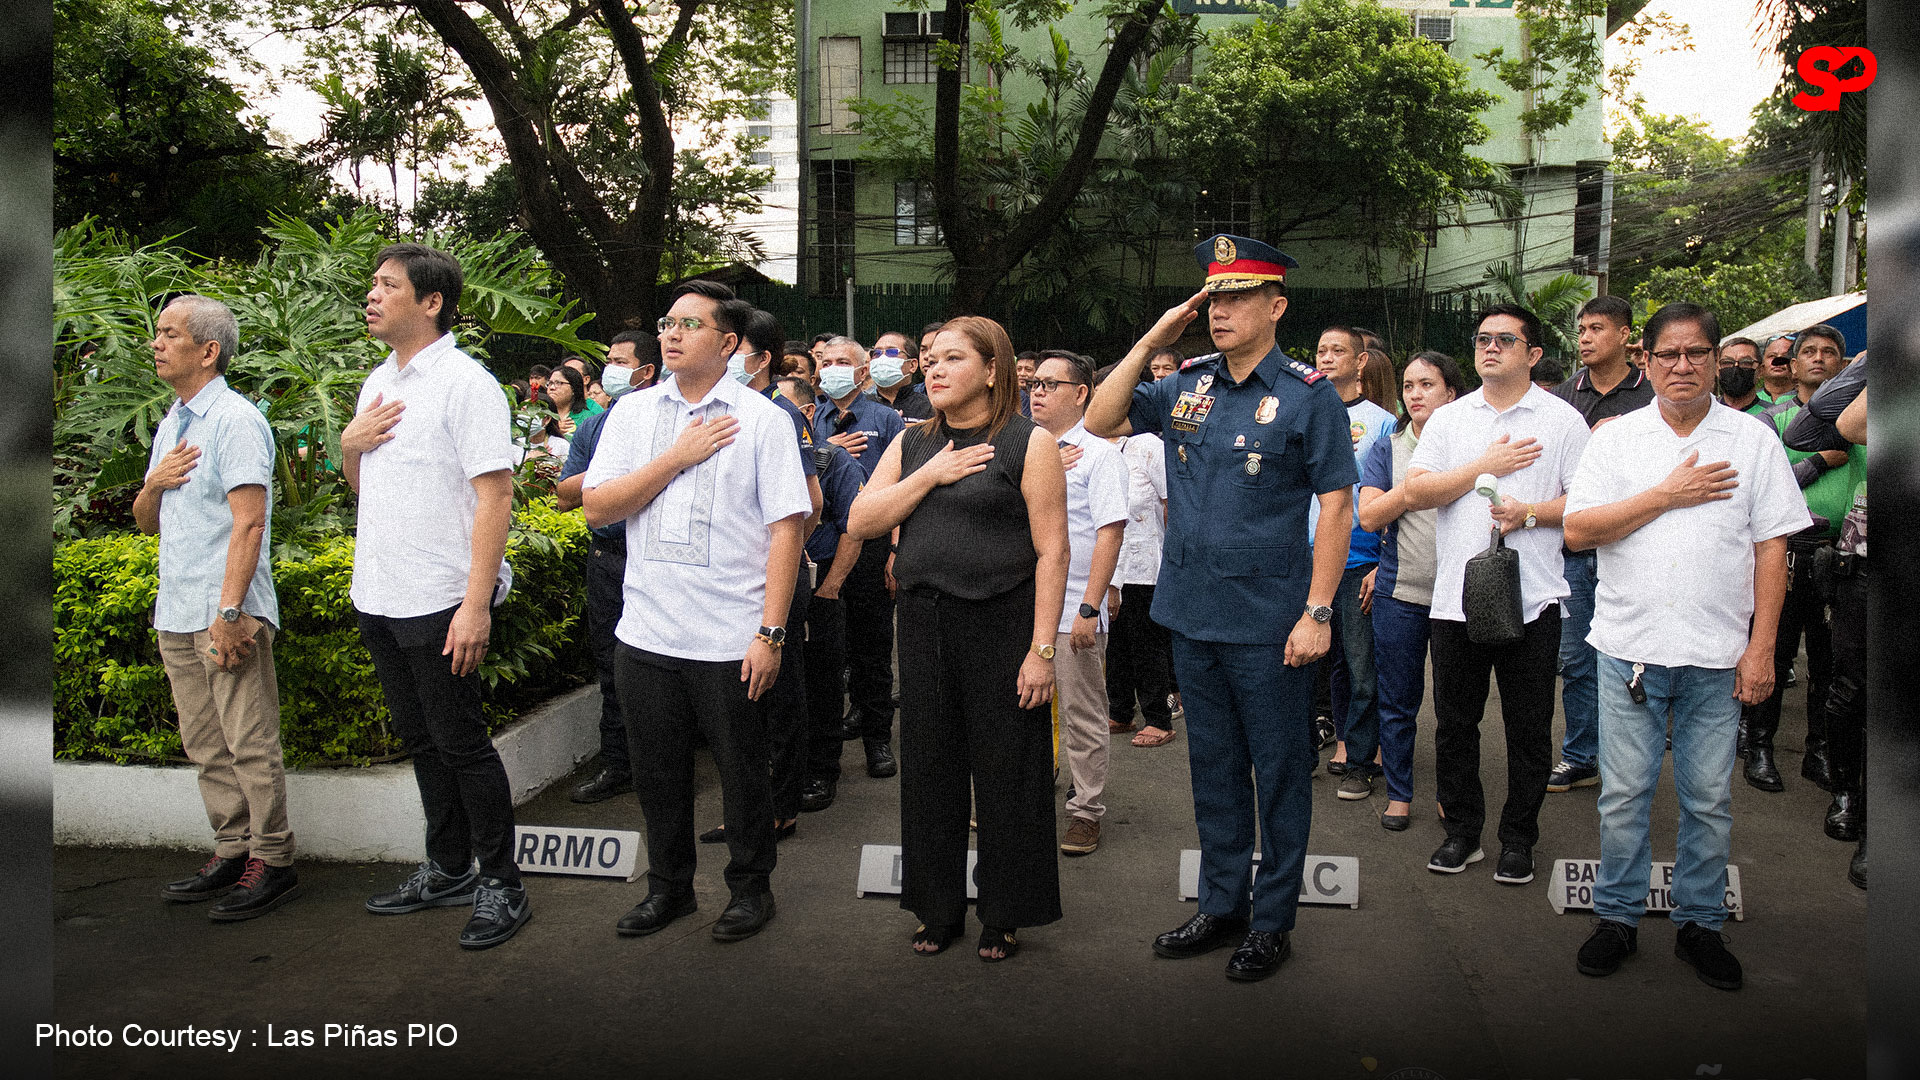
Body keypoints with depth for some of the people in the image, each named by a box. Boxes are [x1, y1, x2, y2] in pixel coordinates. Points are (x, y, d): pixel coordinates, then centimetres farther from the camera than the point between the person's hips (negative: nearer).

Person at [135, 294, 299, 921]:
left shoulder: (236, 421, -10)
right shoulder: (171, 424, 17)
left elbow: (248, 524, -18)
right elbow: (146, 522, 22)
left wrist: (228, 612, -24)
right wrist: (154, 483, -1)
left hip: (228, 613, -9)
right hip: (176, 613, 9)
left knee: (250, 745, -5)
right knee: (205, 747, 13)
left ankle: (272, 863, 3)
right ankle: (232, 853, 21)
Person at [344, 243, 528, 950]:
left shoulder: (465, 383, -12)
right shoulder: (378, 384, 14)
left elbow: (495, 495, -19)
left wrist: (477, 604, -25)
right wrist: (350, 443, 1)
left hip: (440, 601, -8)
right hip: (380, 598, 8)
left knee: (462, 745, -1)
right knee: (421, 741, 17)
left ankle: (501, 884, 12)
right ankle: (448, 871, 30)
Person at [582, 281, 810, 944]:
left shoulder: (761, 420, -4)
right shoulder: (632, 414, 7)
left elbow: (786, 528, -8)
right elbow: (596, 508, -1)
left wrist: (771, 632, -13)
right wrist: (678, 457, -11)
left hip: (731, 639, -3)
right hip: (645, 634, 4)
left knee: (741, 771, 9)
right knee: (657, 771, 14)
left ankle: (751, 888, 29)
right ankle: (668, 886, 34)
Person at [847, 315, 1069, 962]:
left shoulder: (1029, 443, -4)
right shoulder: (912, 445, 12)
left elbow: (1052, 550, -10)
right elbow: (860, 523, 4)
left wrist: (1042, 648, -16)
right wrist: (929, 476, -8)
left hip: (1002, 625, -5)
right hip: (924, 627, 5)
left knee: (1006, 774, 4)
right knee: (930, 771, 12)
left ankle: (1004, 916, 21)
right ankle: (939, 909, 28)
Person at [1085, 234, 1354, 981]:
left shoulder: (1308, 395, -6)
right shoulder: (1186, 385, 7)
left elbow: (1336, 507, -9)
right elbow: (1102, 422, 6)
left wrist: (1318, 612, -14)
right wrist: (1150, 342, -1)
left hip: (1267, 622, -5)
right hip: (1191, 612, 5)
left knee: (1278, 771, 8)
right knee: (1213, 767, 16)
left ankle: (1273, 920, 22)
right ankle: (1222, 905, 31)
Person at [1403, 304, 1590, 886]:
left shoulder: (1563, 420, 3)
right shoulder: (1449, 419, 10)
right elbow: (1416, 492, -1)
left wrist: (1528, 513, -16)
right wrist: (1485, 466, -8)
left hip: (1532, 599, -2)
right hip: (1456, 596, 2)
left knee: (1528, 728, 7)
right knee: (1454, 723, 9)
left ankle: (1518, 838, 21)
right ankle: (1462, 829, 24)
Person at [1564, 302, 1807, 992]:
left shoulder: (1753, 442, 5)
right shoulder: (1615, 438, 4)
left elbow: (1771, 550, 3)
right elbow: (1577, 530, -5)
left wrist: (1761, 647, -3)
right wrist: (1667, 494, -11)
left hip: (1717, 653, 0)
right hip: (1630, 647, 0)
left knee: (1710, 798, 8)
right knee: (1624, 792, 6)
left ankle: (1700, 923, 24)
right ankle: (1618, 916, 20)